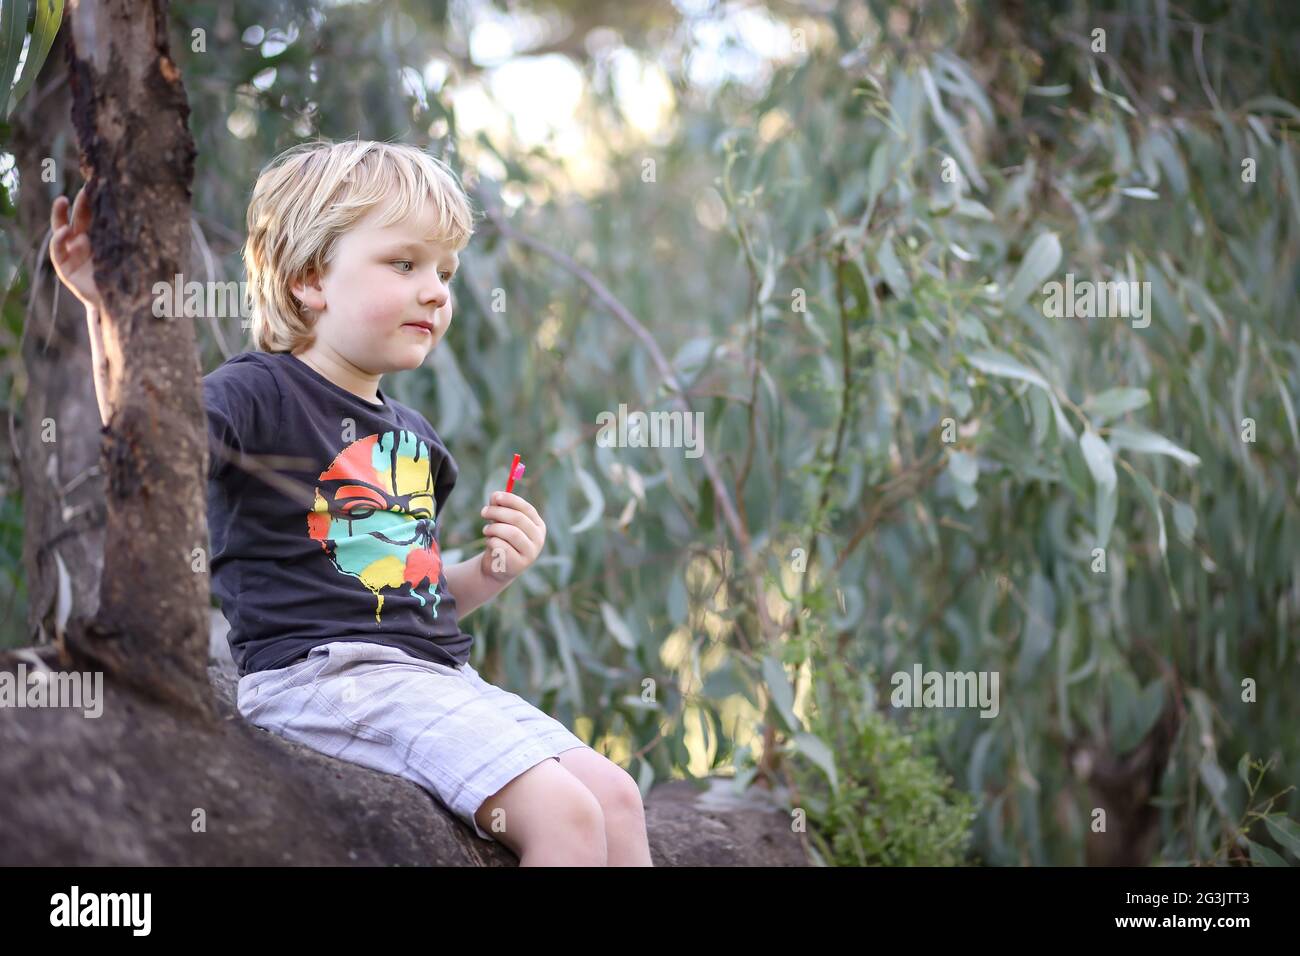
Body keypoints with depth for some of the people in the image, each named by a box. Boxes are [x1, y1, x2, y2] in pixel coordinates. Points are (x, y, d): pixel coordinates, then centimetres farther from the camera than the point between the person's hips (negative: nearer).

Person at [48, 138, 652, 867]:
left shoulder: (413, 436, 20)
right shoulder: (262, 394, -5)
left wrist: (492, 571, 9)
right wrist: (109, 309, -38)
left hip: (435, 672, 9)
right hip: (327, 671, -9)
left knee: (617, 798, 1)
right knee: (564, 815, -21)